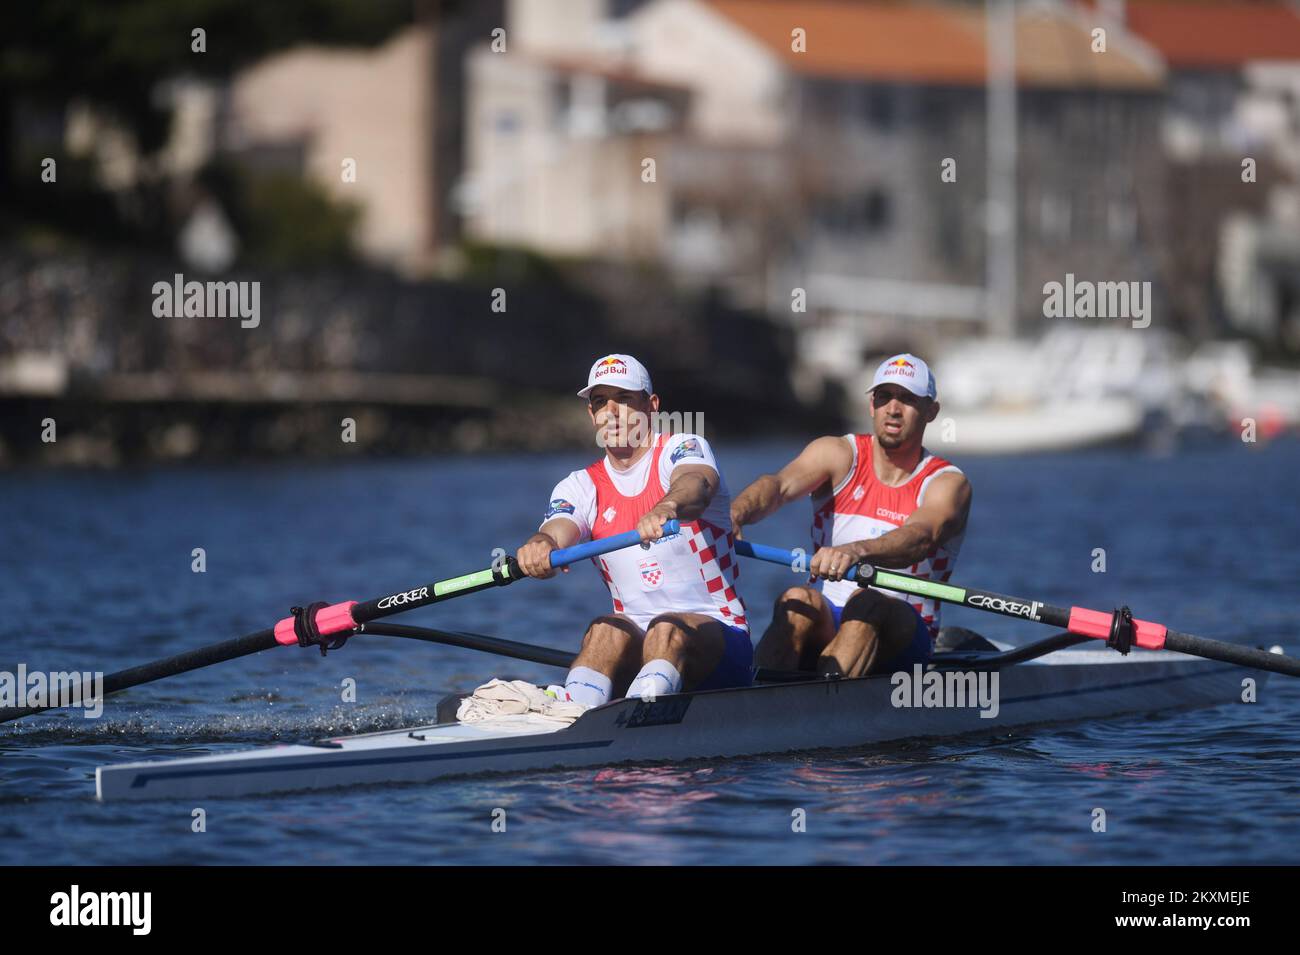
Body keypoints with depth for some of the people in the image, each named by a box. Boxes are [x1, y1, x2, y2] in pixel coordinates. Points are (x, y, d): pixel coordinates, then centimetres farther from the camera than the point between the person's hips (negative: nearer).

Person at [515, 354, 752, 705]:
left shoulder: (683, 449, -1)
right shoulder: (580, 487, 10)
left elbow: (696, 485, -27)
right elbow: (556, 532, -12)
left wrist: (667, 508, -53)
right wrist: (539, 545, -39)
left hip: (719, 640, -3)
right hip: (634, 650, 3)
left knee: (668, 629, -35)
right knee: (608, 629, -30)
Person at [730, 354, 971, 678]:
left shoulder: (948, 483, -2)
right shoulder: (838, 454, 6)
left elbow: (921, 538, -25)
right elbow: (780, 484, -16)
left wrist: (857, 551, -48)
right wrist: (736, 513, -41)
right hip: (825, 624, 2)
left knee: (867, 602, -34)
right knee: (797, 602, -31)